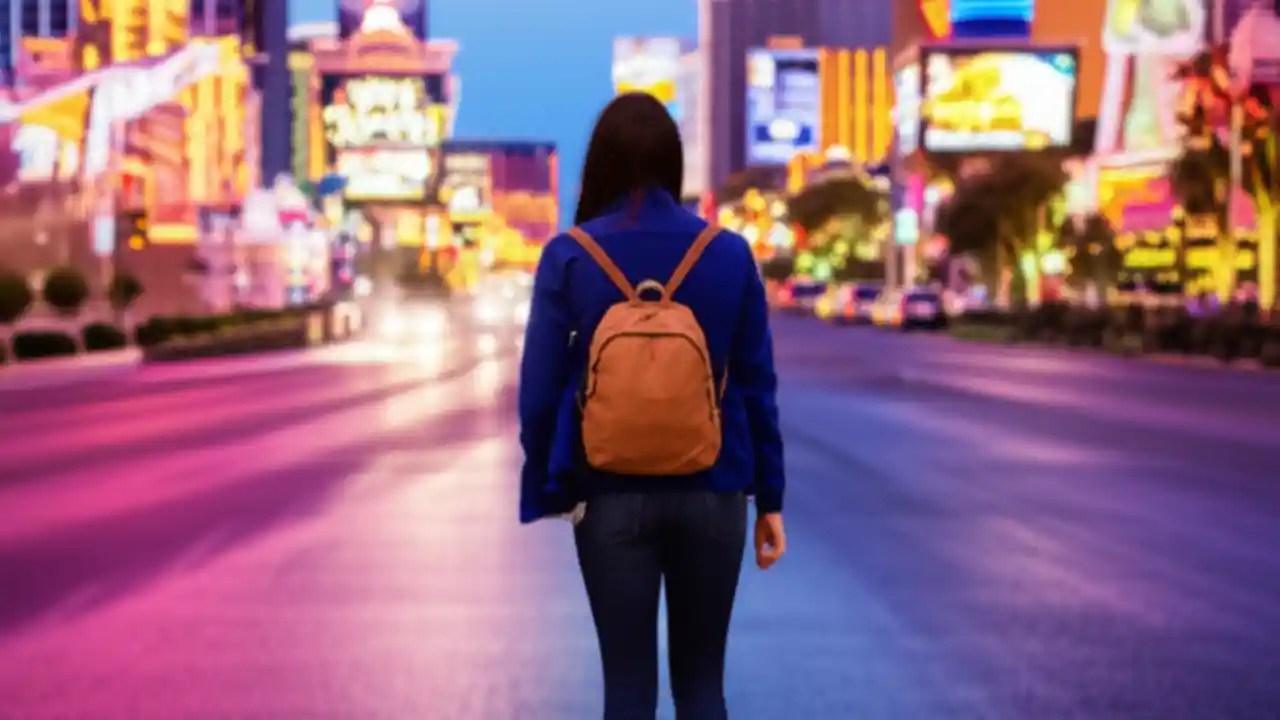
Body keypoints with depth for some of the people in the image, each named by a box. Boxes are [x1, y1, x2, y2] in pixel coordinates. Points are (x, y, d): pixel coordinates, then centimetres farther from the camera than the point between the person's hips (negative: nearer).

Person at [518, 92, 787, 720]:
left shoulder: (568, 256, -5)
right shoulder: (729, 253, -2)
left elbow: (540, 391, -5)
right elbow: (756, 385, 1)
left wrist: (541, 493, 6)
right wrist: (769, 498, 8)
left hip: (612, 496, -1)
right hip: (711, 493, 1)